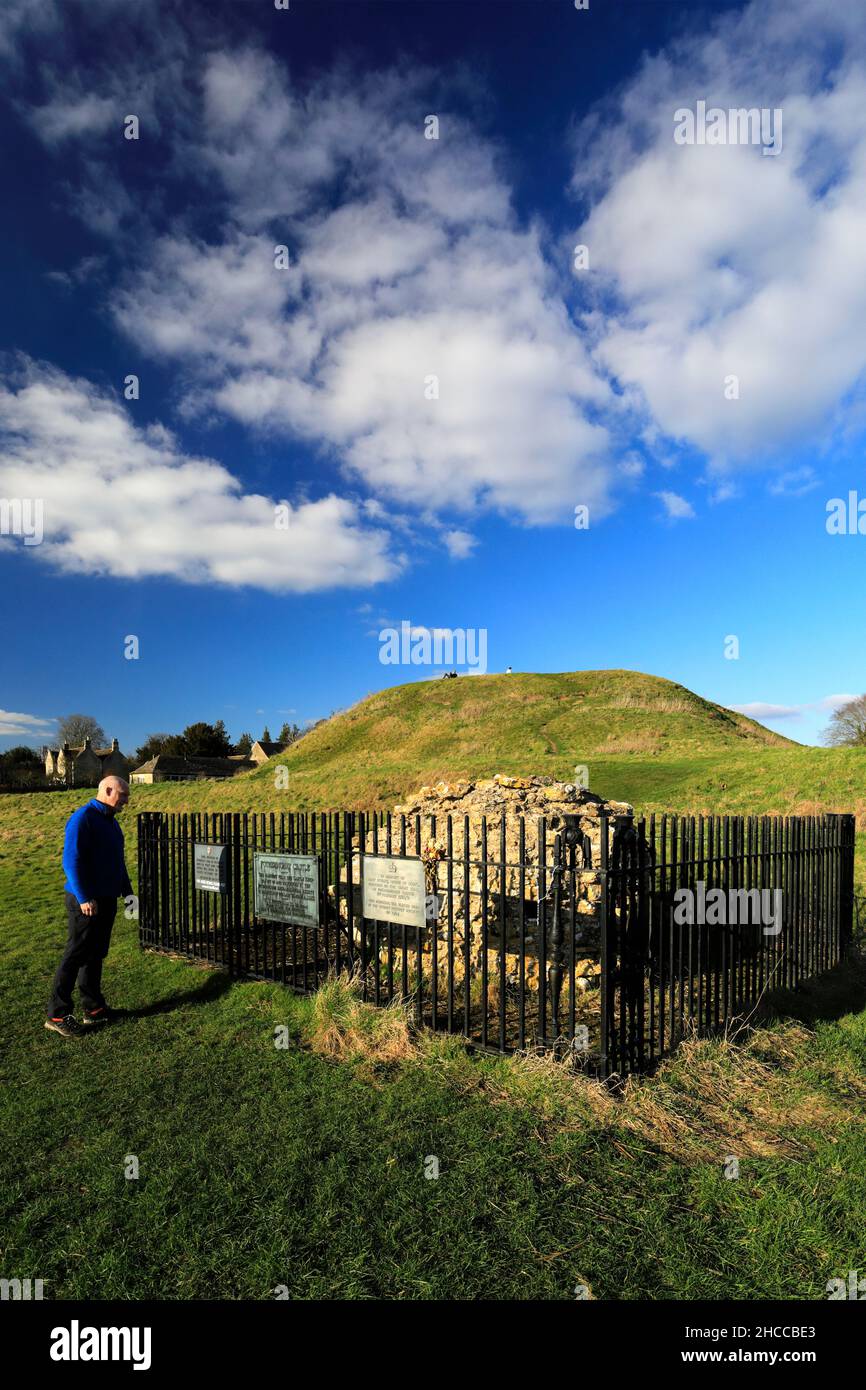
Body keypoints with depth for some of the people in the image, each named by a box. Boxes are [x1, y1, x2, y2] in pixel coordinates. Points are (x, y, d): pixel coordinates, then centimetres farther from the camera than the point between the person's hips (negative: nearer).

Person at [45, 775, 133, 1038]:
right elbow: (71, 861, -21)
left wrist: (127, 890, 16)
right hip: (86, 901, -9)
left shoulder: (110, 821, 13)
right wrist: (84, 898, -23)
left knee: (95, 955, 14)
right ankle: (57, 1015, 8)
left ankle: (93, 1008, 22)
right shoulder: (83, 819, -15)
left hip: (107, 899, 9)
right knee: (75, 955, -2)